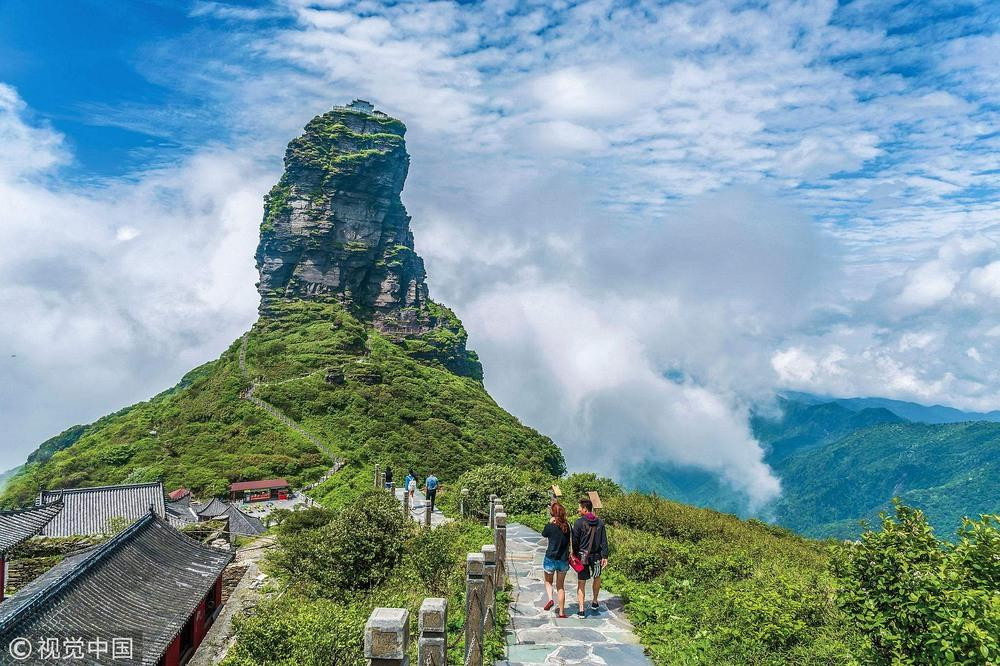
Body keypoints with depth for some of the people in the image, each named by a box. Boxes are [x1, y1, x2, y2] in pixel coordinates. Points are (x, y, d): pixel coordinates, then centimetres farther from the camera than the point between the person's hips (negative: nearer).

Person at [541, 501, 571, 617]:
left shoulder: (550, 526, -16)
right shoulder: (567, 526, -6)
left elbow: (543, 534, 4)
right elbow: (569, 542, 4)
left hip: (551, 559, -3)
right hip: (564, 560, 3)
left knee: (548, 581, 22)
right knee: (561, 586, 15)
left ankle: (550, 599, -3)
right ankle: (562, 612, 16)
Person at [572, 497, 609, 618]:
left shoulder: (579, 522, -12)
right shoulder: (600, 522, 0)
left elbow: (575, 541, -8)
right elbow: (604, 541, 0)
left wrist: (575, 554, 4)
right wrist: (604, 556, 3)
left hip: (582, 556, -3)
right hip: (596, 556, 3)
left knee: (581, 583, 5)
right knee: (597, 578, 26)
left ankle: (581, 609, 3)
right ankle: (595, 603, 36)